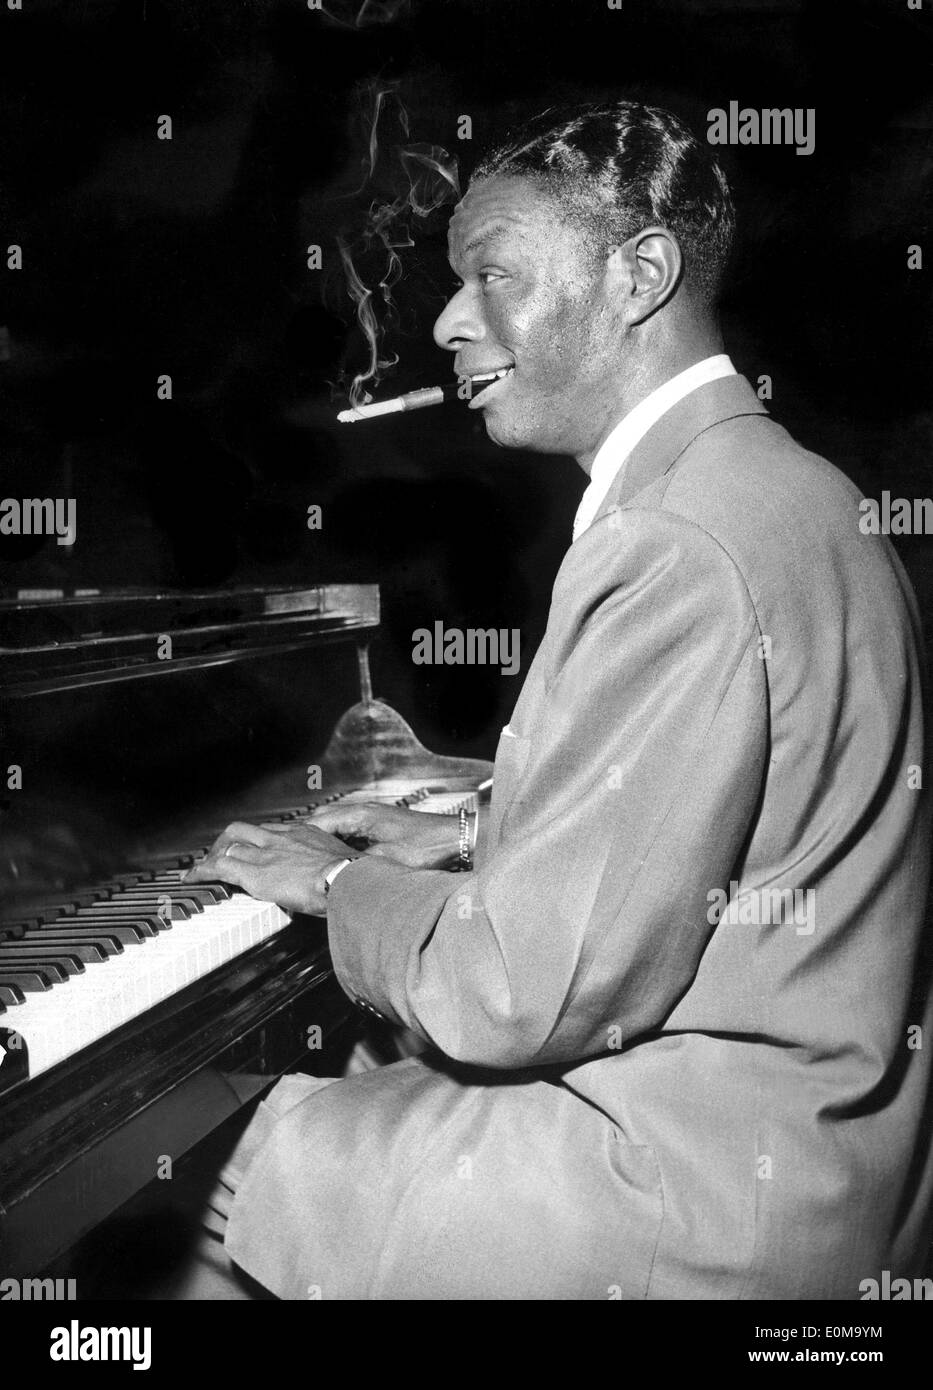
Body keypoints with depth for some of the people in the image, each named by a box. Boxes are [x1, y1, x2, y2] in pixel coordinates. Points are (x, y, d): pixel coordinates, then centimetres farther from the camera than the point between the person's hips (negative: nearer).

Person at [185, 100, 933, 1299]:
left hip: (711, 1199, -9)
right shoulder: (774, 484, 8)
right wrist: (470, 843, 10)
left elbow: (519, 996, -24)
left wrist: (343, 886, -7)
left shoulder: (675, 550, -26)